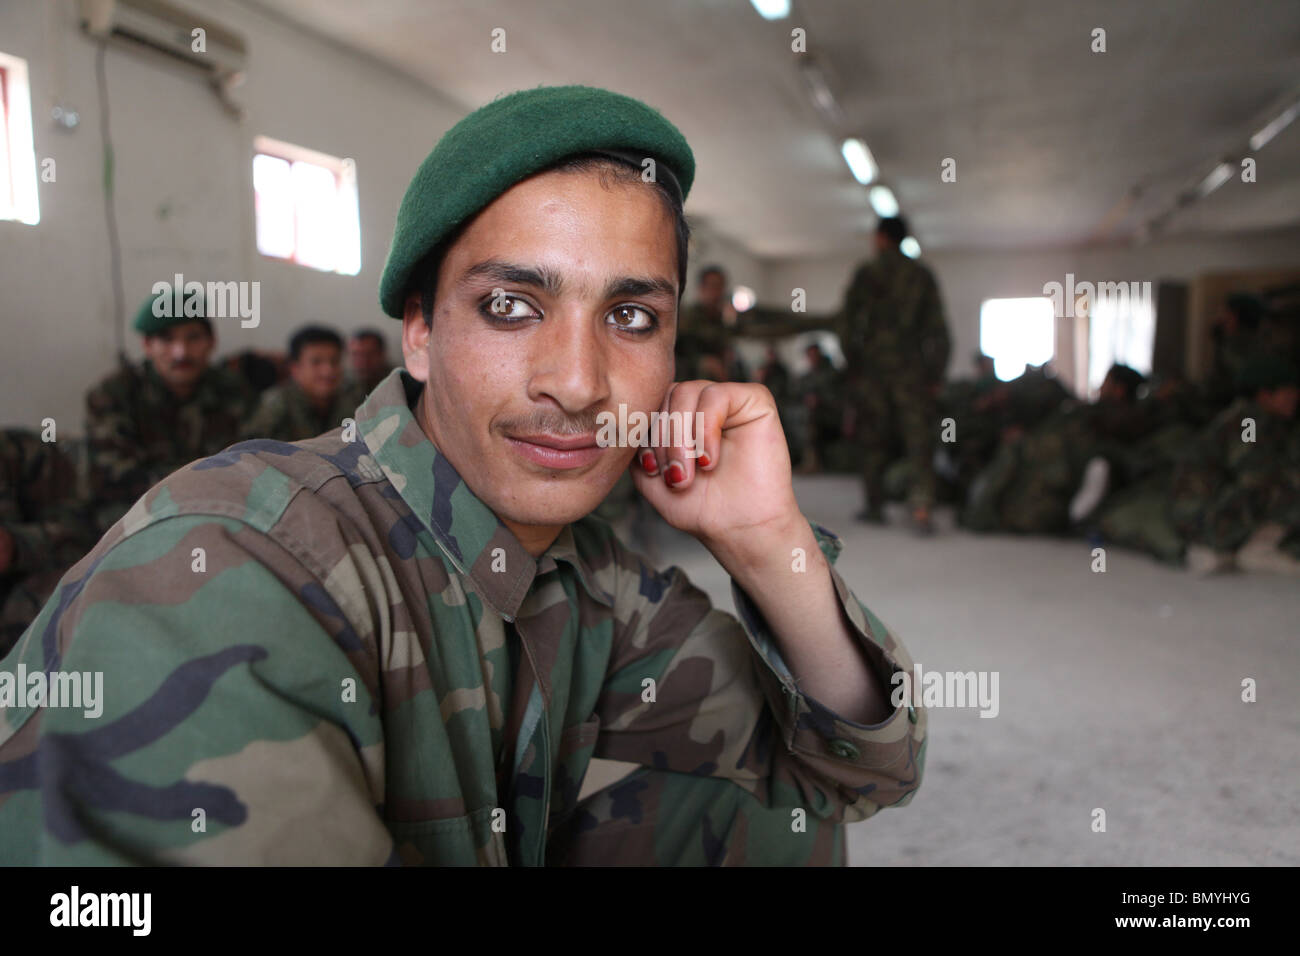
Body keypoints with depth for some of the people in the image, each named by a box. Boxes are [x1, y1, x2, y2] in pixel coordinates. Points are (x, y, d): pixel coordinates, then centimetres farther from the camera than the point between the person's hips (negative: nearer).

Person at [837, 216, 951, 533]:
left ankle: (874, 505, 12)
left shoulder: (866, 273, 1)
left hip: (873, 367, -1)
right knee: (919, 440, -1)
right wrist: (936, 373, 8)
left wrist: (852, 365, 5)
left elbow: (848, 322, -3)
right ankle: (921, 505, -14)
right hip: (912, 369, 1)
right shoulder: (922, 275, 7)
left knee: (874, 439, 8)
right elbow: (937, 327, 4)